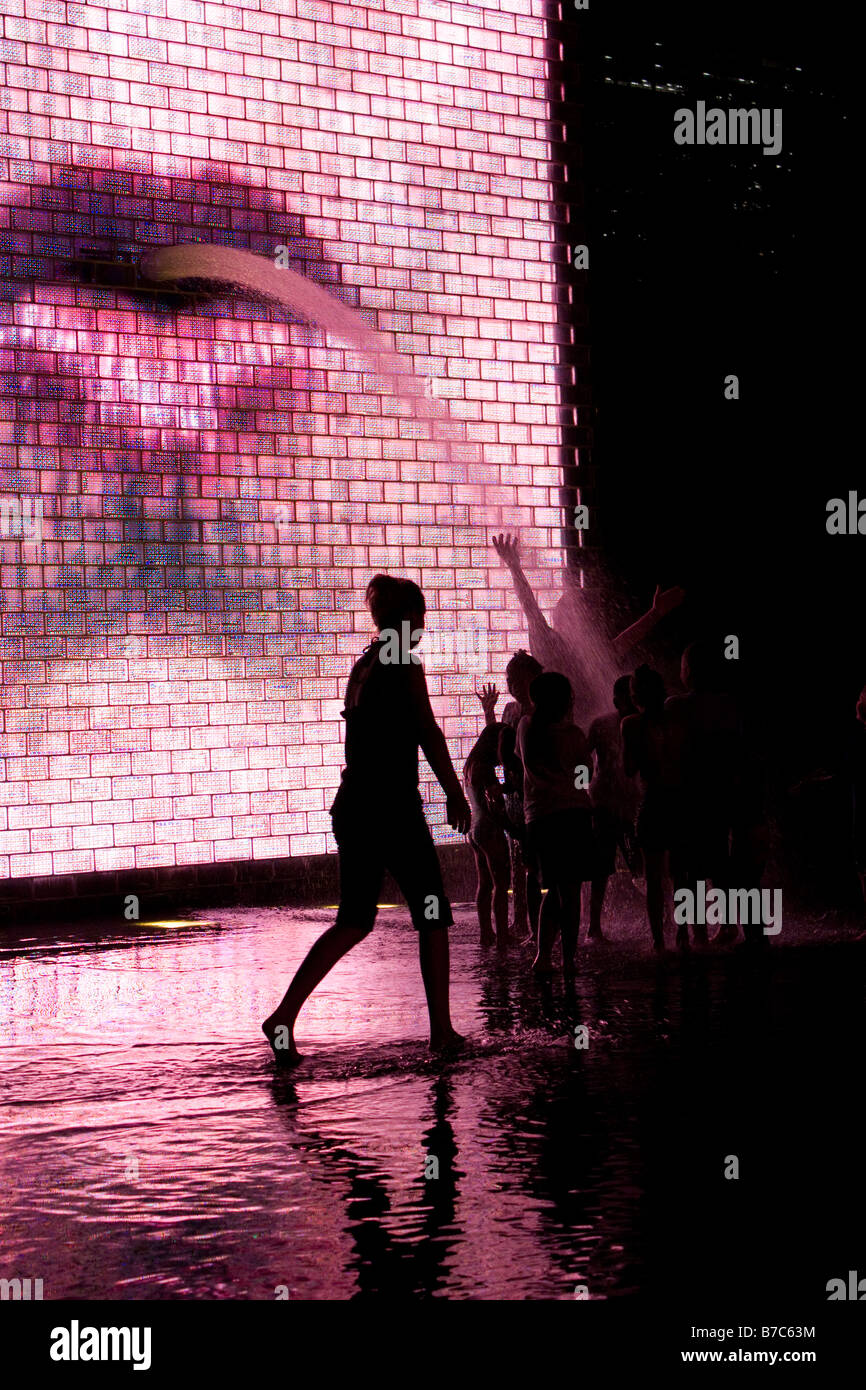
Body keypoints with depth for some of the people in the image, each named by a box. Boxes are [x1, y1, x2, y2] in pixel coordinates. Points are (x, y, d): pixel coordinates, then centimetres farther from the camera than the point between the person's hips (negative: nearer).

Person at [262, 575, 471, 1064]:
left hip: (354, 804, 7)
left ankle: (284, 1017, -3)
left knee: (355, 922, 10)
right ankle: (442, 1029, 7)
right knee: (433, 917, 5)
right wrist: (456, 794, -6)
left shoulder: (362, 665, 16)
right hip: (394, 804, -7)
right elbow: (428, 731, -11)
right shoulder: (404, 660, -7)